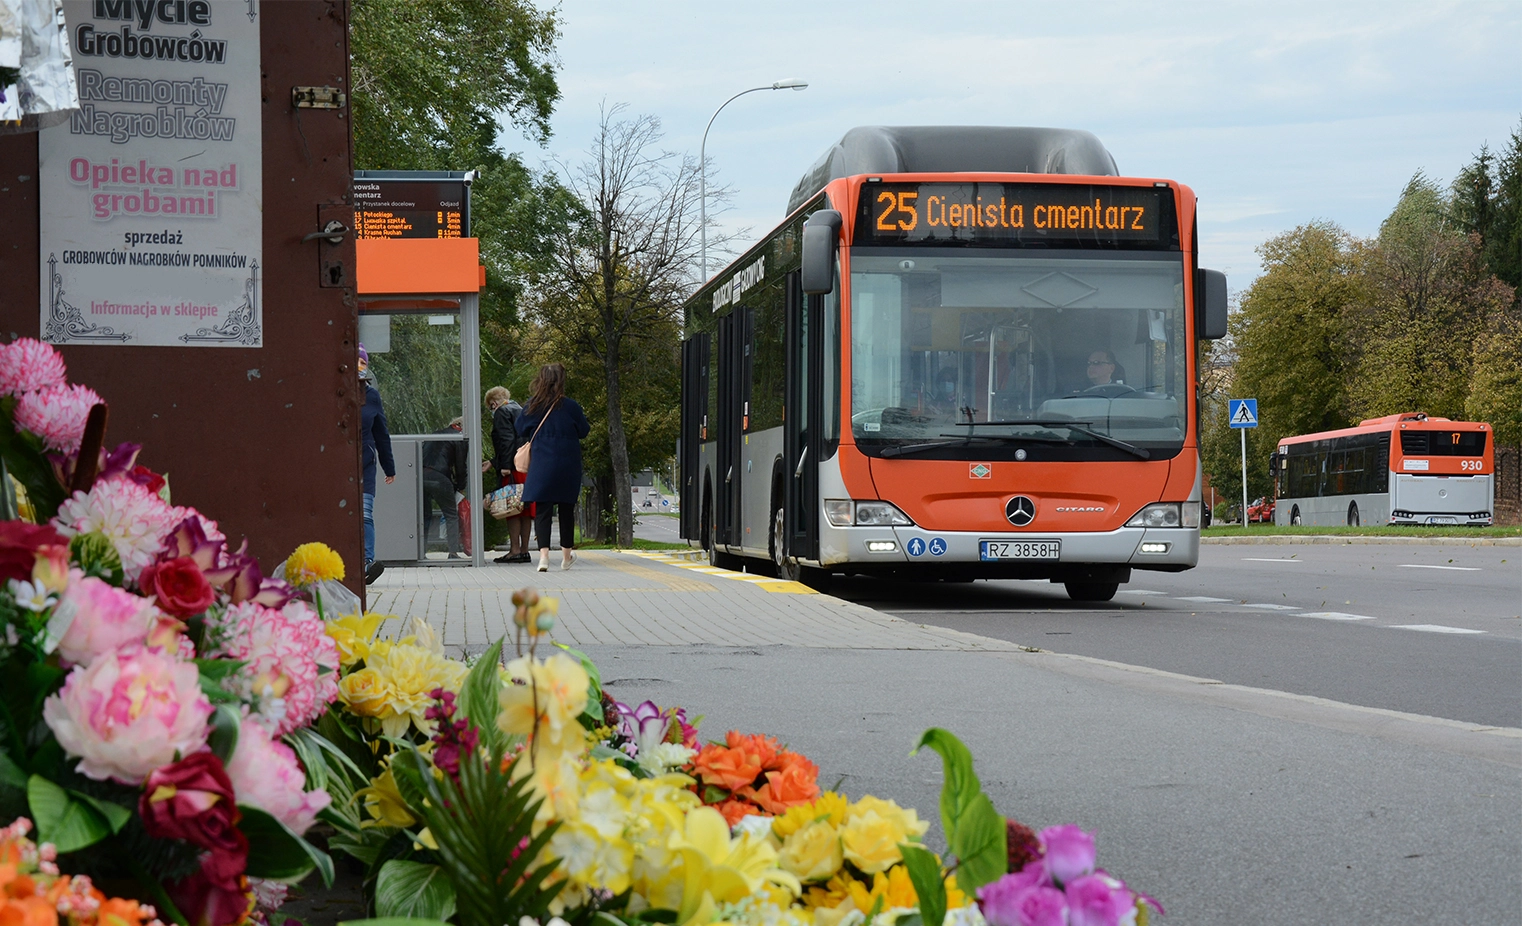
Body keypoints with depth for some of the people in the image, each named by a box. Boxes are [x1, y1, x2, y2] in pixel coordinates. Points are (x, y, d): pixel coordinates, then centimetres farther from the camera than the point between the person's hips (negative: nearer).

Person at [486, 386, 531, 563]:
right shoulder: (520, 410, 22)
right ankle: (524, 550, 9)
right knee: (525, 508, 8)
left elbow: (507, 439, -15)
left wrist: (505, 465, -19)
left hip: (513, 469, -8)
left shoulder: (502, 412, -3)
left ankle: (515, 550, -10)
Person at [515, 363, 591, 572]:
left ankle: (544, 554, -20)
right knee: (566, 508, 13)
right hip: (567, 466, 0)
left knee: (542, 509, -2)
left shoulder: (533, 406, -4)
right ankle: (566, 555, 25)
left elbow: (521, 431, 6)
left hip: (542, 464, 0)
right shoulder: (570, 406, -7)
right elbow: (584, 431, 3)